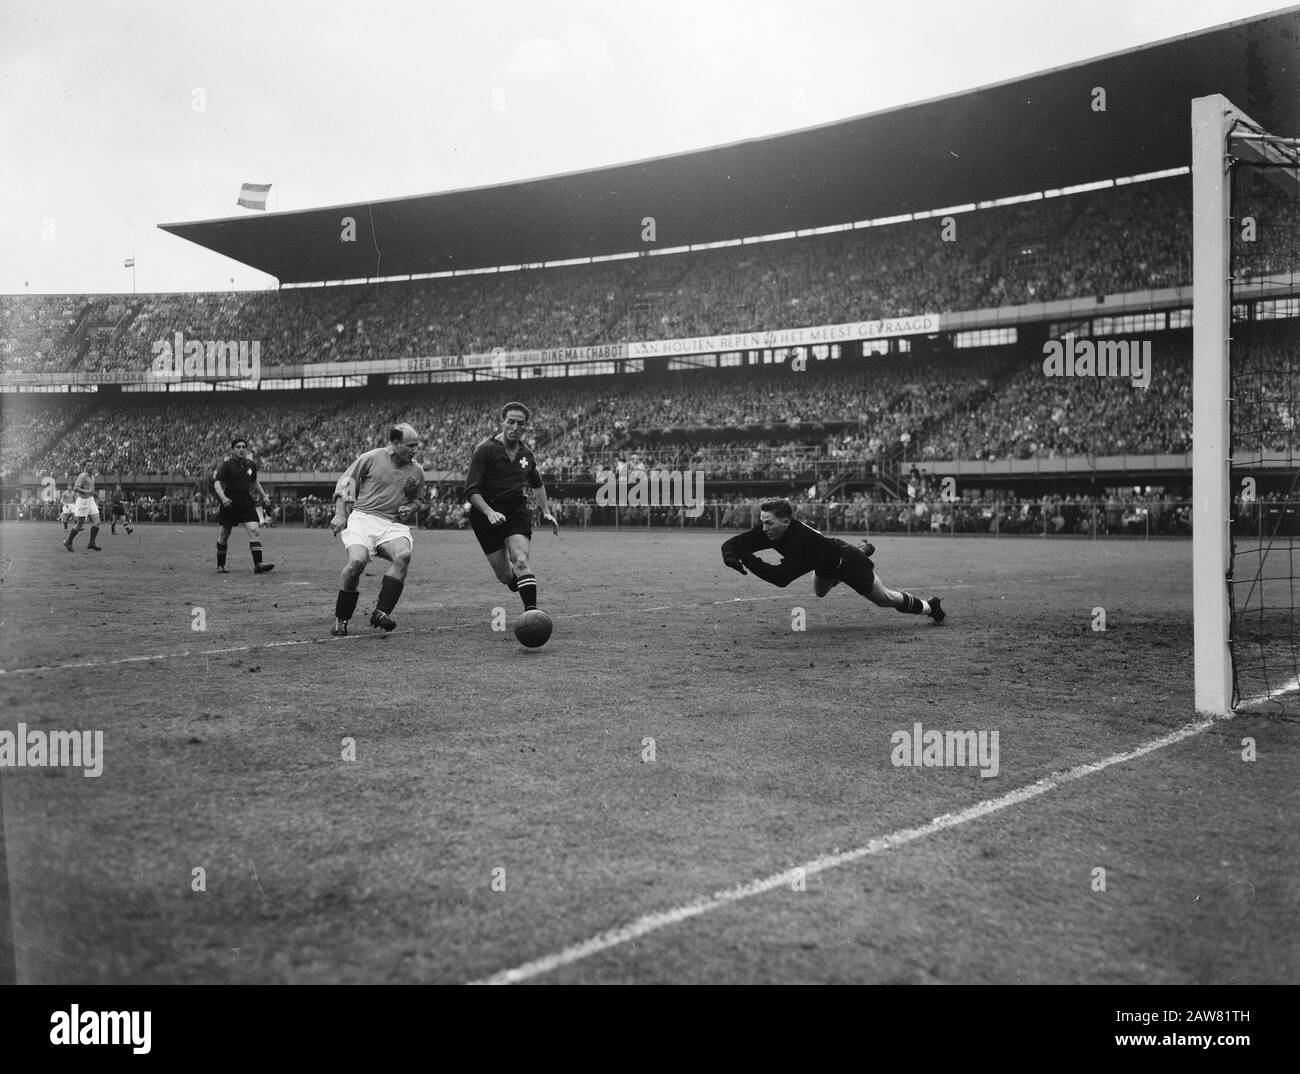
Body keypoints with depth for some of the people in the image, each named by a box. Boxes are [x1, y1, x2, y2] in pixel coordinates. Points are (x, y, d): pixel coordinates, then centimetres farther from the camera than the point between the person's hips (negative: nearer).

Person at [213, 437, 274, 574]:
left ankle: (258, 564, -17)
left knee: (255, 531, -12)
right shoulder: (226, 465, -6)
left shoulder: (251, 465, 10)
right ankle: (220, 566, 21)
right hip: (229, 503, -4)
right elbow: (217, 482, -14)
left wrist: (263, 496, 23)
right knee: (225, 534, 6)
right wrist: (223, 497, -29)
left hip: (246, 503, 4)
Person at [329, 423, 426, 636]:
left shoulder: (417, 471, 11)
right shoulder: (371, 458, 1)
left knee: (403, 555, -30)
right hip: (363, 517, -3)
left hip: (394, 524, 3)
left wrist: (411, 508, 4)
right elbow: (345, 483, 8)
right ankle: (340, 619, -8)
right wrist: (340, 514, -1)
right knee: (357, 561, -27)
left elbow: (419, 499, 27)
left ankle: (381, 612, -27)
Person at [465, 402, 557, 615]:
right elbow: (471, 491, -13)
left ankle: (531, 611, -23)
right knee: (504, 575, 0)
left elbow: (537, 483, 28)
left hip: (517, 512, 2)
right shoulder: (485, 450, -9)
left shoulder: (526, 454, 8)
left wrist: (546, 512, 21)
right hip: (488, 515, -2)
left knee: (521, 561, -21)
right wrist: (489, 512, -28)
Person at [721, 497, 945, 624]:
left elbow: (782, 577, -49)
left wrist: (750, 562, -54)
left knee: (885, 599, 10)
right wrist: (731, 557, -50)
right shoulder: (767, 530, -26)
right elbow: (732, 543, -28)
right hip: (824, 565, 7)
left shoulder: (801, 538, -45)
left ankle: (930, 607, 36)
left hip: (846, 561, -7)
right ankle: (864, 550, 49)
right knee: (819, 592, 36)